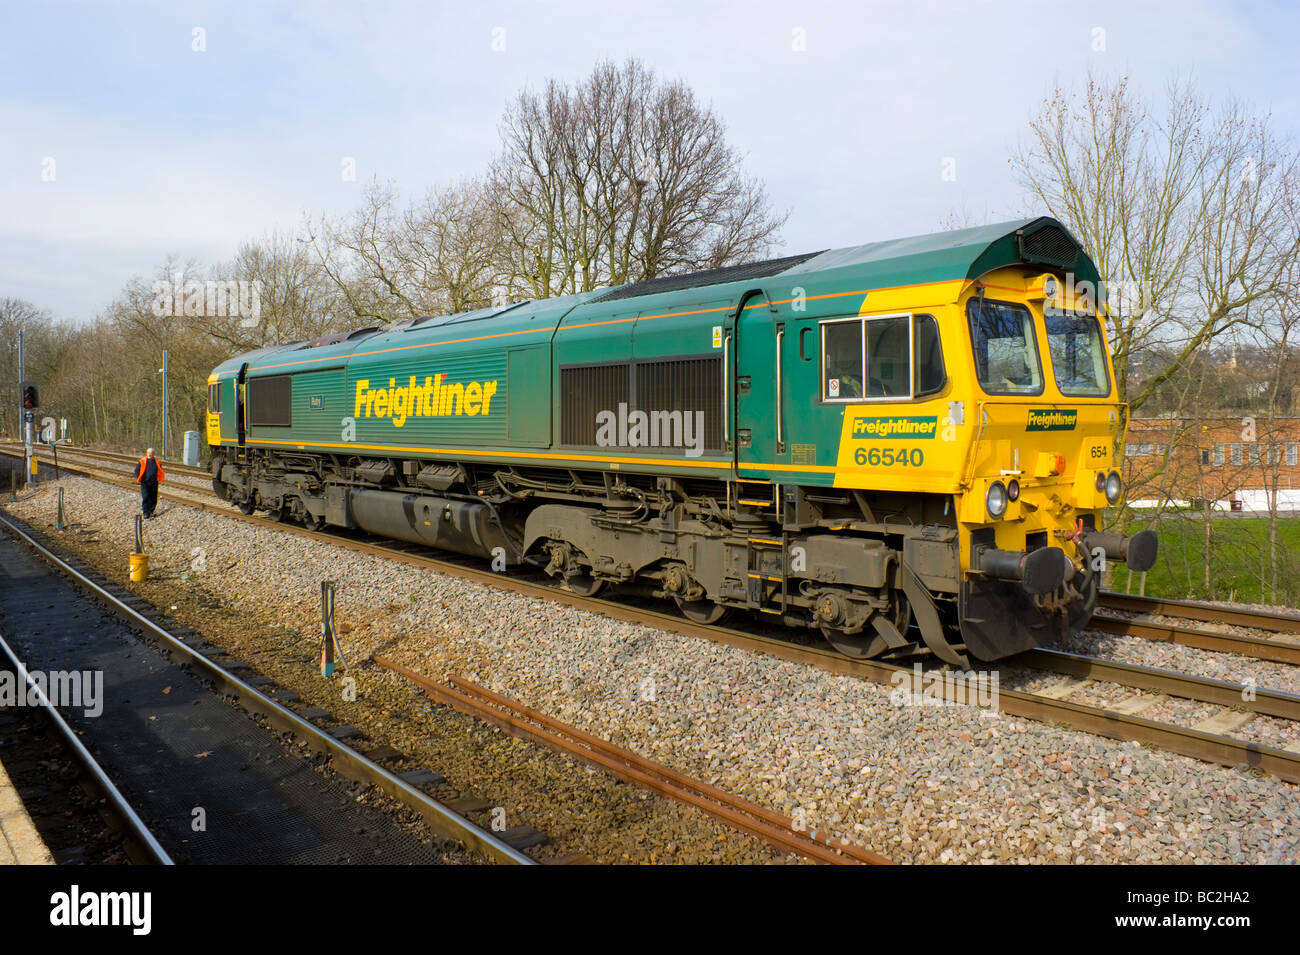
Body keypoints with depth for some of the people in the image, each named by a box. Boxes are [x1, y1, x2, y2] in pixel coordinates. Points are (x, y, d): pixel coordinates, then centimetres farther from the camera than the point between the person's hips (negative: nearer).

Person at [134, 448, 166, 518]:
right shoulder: (143, 461, -1)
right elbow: (137, 471, 4)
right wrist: (138, 480, -5)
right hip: (144, 483, -3)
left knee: (153, 499, 6)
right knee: (145, 497, -13)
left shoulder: (157, 462, 7)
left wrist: (160, 479, 8)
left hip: (154, 483, 3)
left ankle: (151, 512, 22)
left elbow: (160, 472, 19)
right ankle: (145, 513, -12)